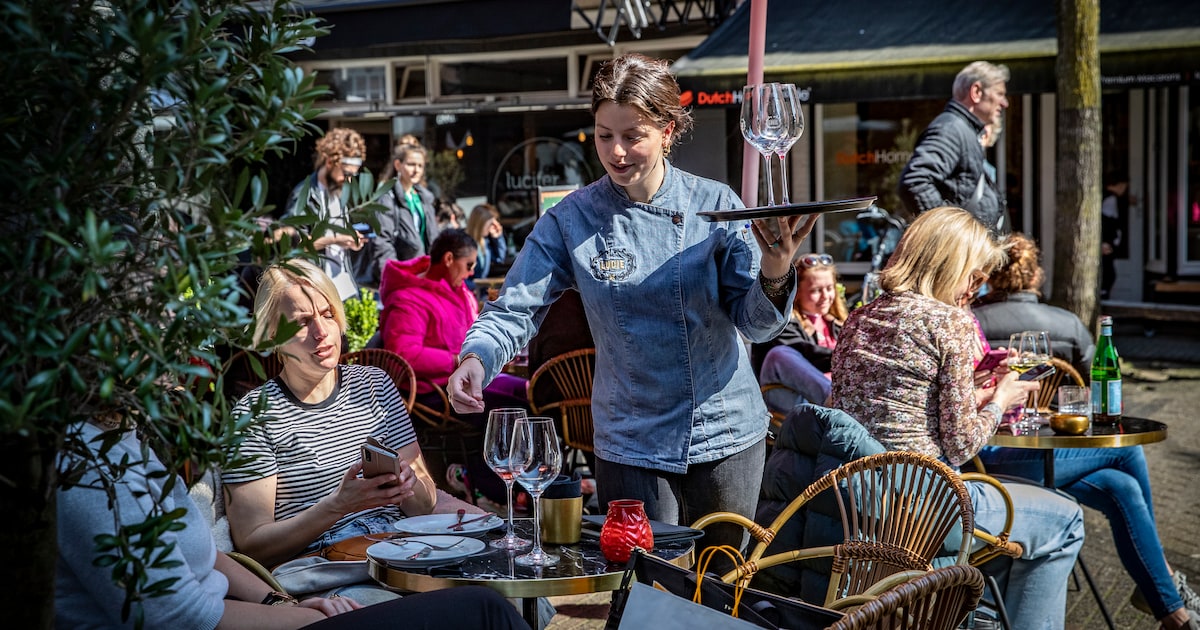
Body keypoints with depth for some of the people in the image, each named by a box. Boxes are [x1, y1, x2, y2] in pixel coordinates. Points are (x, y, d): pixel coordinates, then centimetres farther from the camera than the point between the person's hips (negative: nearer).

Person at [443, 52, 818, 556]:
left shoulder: (715, 205, -5)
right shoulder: (571, 221, -5)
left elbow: (754, 324, -5)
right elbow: (514, 310, -9)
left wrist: (775, 273, -26)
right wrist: (475, 360, -29)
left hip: (727, 437, 1)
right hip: (631, 447, -1)